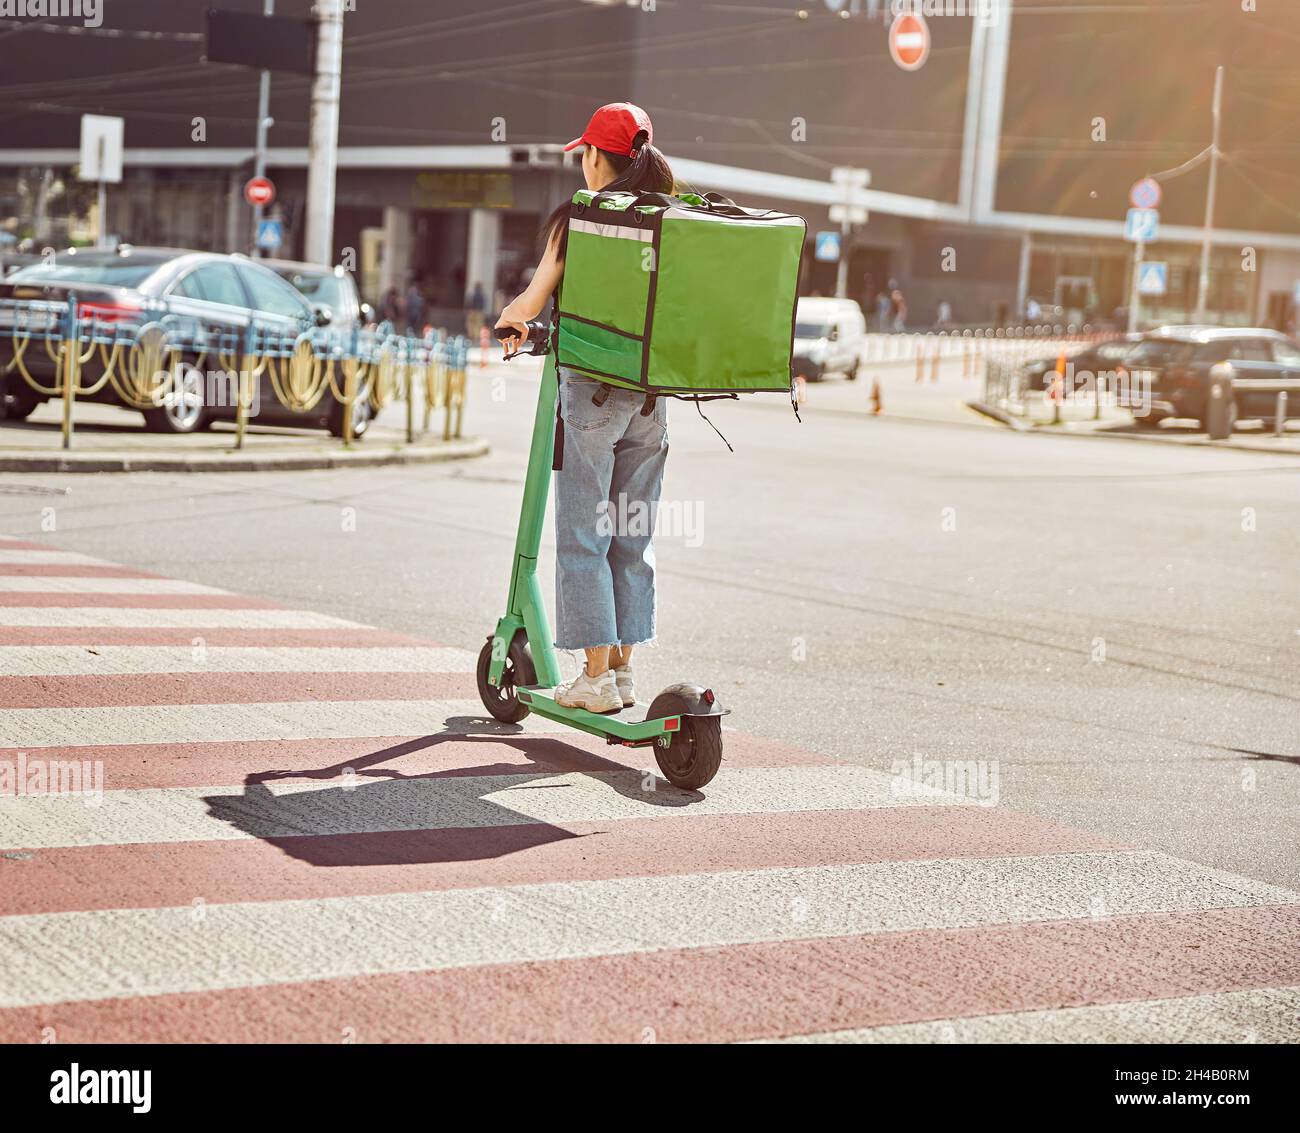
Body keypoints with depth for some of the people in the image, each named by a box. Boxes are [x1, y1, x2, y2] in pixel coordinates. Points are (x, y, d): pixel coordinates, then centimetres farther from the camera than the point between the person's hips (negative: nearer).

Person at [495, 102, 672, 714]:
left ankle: (597, 676, 1)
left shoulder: (576, 219, -9)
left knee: (583, 538, 2)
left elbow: (531, 303, -9)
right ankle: (623, 666, 18)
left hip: (591, 391, -5)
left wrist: (506, 323, 13)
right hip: (652, 394, 5)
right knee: (633, 540, 13)